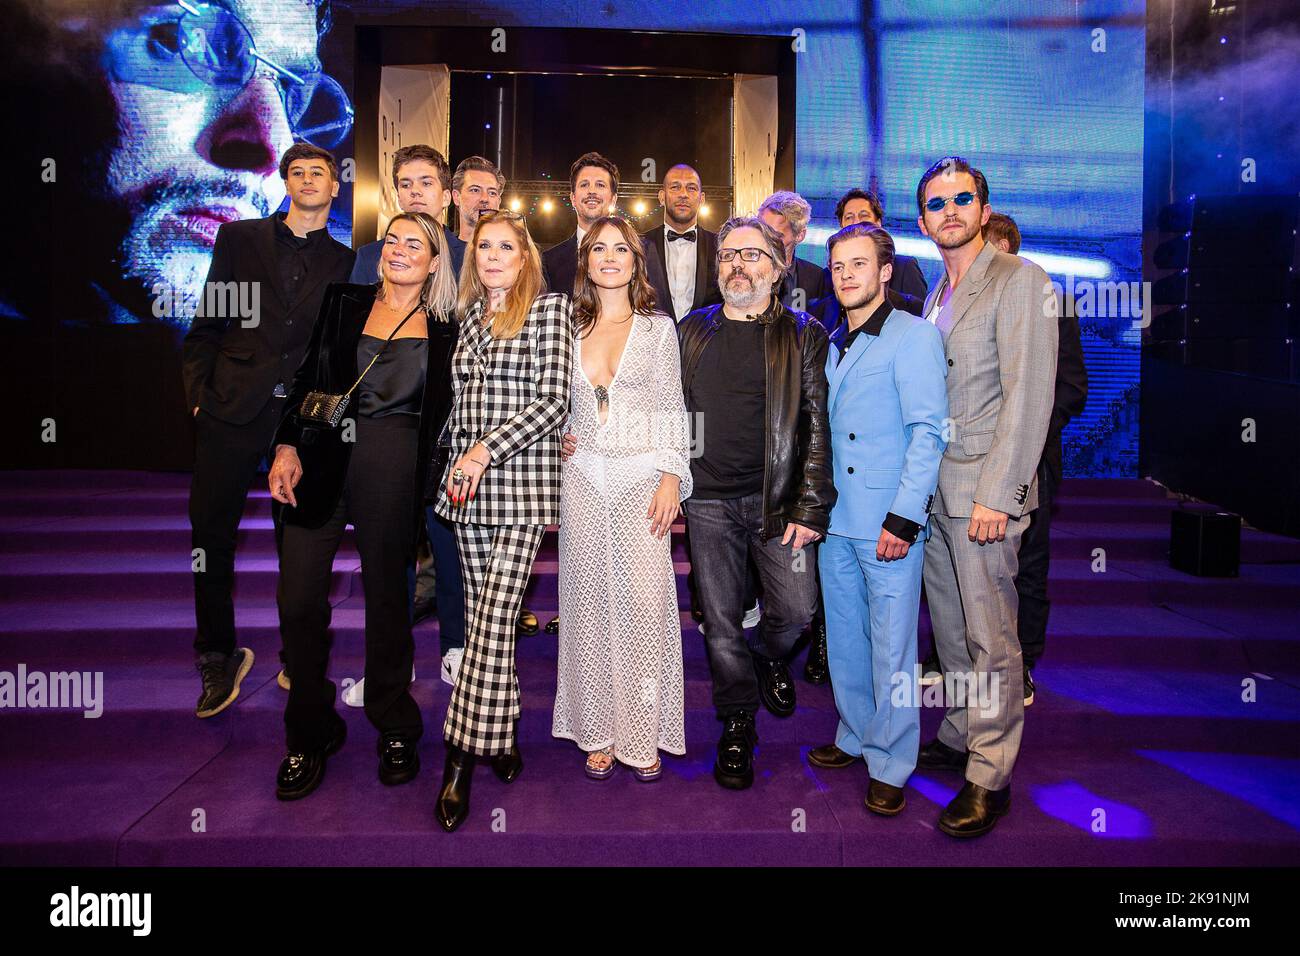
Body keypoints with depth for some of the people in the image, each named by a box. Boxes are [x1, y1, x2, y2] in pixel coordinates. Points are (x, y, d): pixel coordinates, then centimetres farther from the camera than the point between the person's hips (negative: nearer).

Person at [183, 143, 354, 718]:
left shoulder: (345, 262, 11)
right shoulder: (240, 238, 11)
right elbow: (206, 326, 8)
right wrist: (199, 395, 1)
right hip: (233, 411, 1)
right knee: (210, 532, 2)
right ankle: (218, 657, 19)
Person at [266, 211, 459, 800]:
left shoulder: (445, 331, 8)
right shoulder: (344, 304, 11)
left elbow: (442, 415, 11)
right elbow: (308, 378, 7)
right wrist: (287, 447, -3)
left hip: (394, 470, -1)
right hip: (321, 459, 2)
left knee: (387, 597, 7)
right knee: (298, 600, -2)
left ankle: (395, 729, 24)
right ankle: (310, 733, 16)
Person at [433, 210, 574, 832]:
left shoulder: (551, 309, 1)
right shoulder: (470, 316, 18)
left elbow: (554, 400, -8)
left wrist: (488, 450, -13)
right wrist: (460, 463, 7)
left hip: (523, 483, -6)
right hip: (468, 485, 6)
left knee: (494, 618, -10)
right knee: (482, 616, 8)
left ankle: (461, 762, -5)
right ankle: (504, 736, 21)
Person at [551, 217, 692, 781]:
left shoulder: (657, 327, 6)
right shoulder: (571, 328, 12)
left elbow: (671, 407, 2)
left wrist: (671, 477, -8)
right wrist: (558, 437, 2)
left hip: (642, 477, -2)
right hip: (583, 478, 2)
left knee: (645, 602, -5)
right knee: (590, 602, 4)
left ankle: (644, 734, 10)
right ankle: (599, 733, 16)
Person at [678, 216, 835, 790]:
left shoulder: (804, 334, 2)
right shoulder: (692, 332, 10)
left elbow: (819, 426, -3)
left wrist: (811, 508, -10)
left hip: (777, 498, -1)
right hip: (708, 501, 2)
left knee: (797, 608, -5)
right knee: (721, 622, 5)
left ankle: (771, 659, 31)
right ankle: (737, 725, 25)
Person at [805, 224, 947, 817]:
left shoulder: (913, 336, -6)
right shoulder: (833, 345, 16)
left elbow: (928, 432, -13)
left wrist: (903, 517, -17)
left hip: (889, 524, -6)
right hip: (836, 521, 7)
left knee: (890, 648, 2)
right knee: (844, 640, 15)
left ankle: (890, 765, 18)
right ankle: (855, 738, 33)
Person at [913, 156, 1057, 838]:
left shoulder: (1020, 280, -7)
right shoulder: (936, 294, 16)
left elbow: (1028, 396, -15)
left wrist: (996, 494, -19)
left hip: (984, 489, -7)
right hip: (931, 486, 7)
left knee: (990, 637, 0)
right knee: (950, 628, 15)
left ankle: (989, 777, 13)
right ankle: (959, 739, 30)